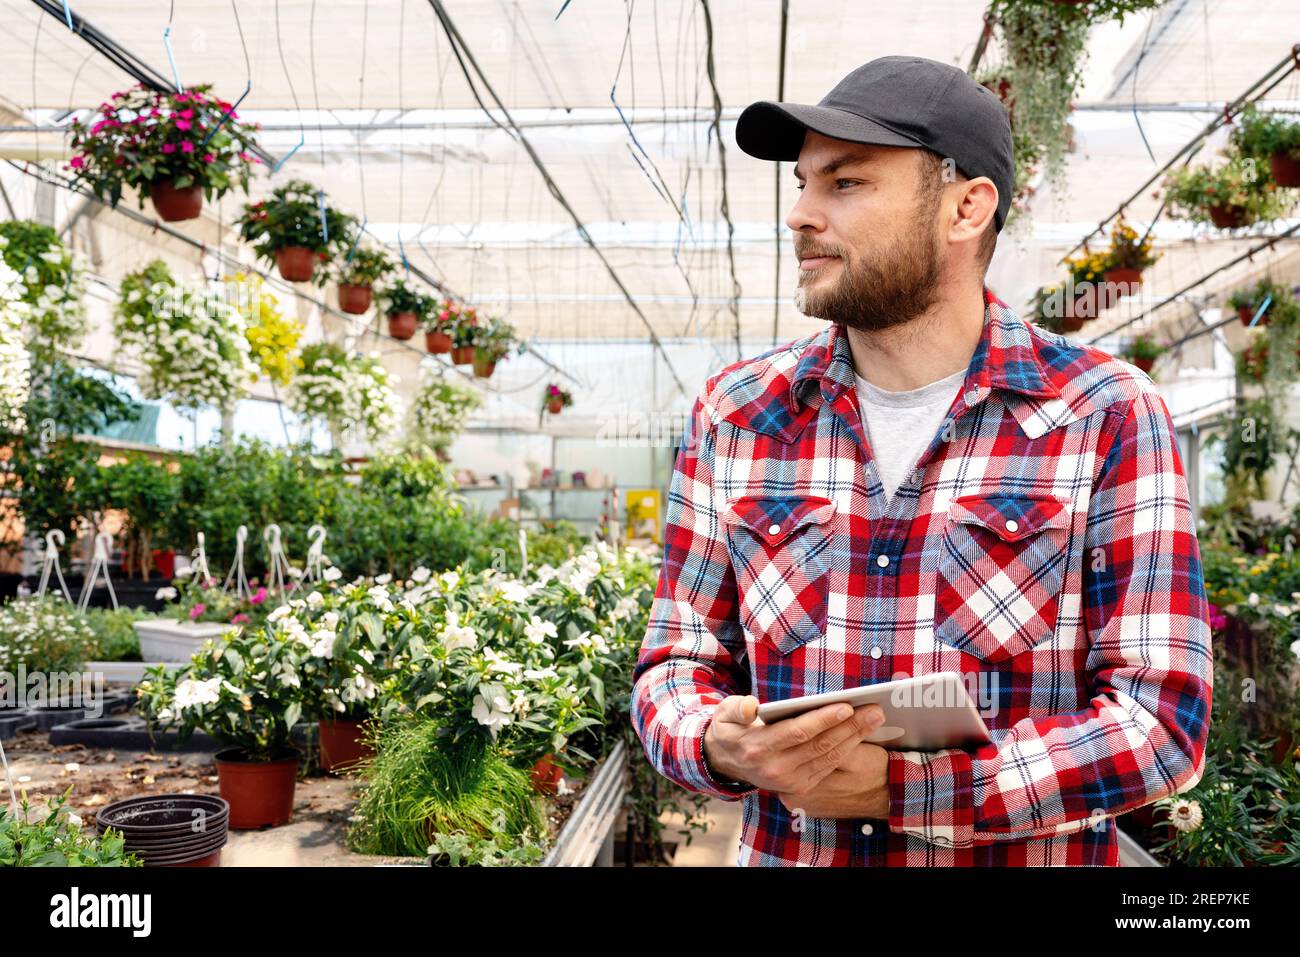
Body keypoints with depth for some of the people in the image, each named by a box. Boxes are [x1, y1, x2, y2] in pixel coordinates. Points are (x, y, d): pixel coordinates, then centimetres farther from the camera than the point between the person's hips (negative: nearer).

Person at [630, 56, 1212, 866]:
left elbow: (1163, 715, -13)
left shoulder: (1108, 418, -10)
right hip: (783, 847, 3)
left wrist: (899, 790, -24)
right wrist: (718, 745, -20)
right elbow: (676, 661, 3)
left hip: (1031, 851, -2)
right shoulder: (735, 414, -1)